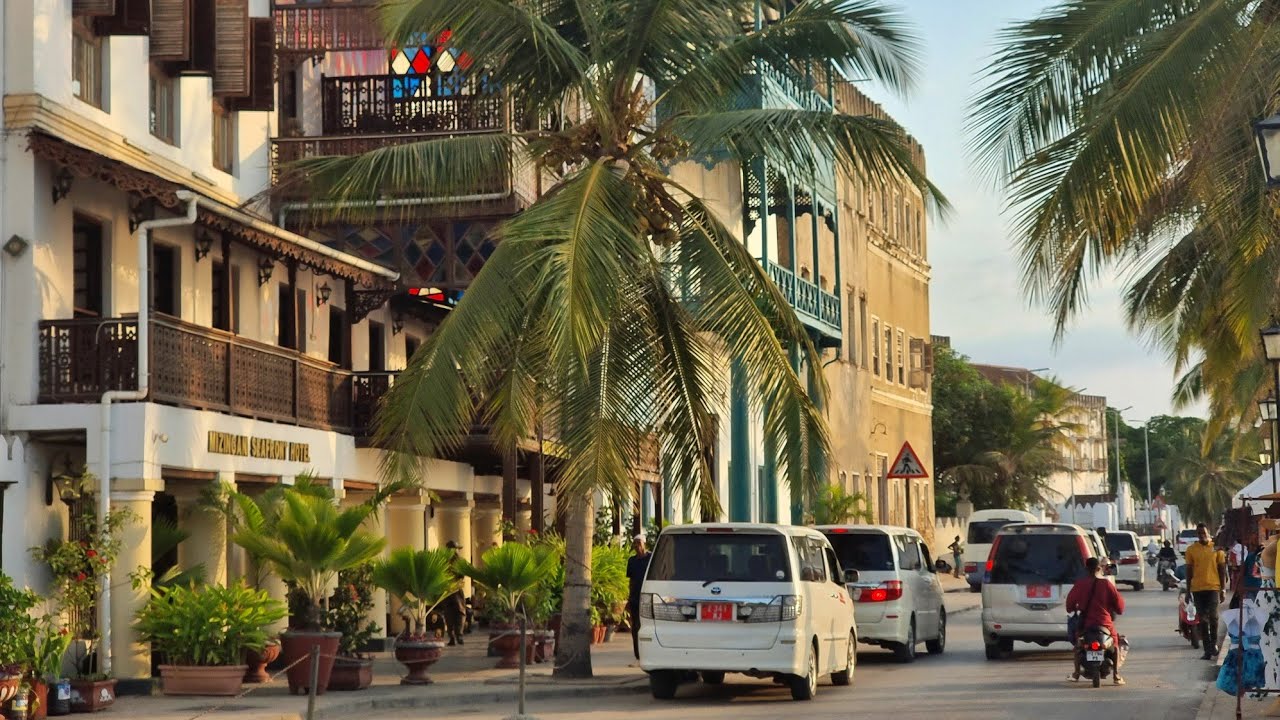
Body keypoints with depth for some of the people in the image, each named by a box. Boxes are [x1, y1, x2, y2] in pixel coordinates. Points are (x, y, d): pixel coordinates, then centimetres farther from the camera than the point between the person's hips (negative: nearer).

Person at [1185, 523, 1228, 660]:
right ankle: (1207, 649, 11)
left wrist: (1223, 589, 1)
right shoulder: (1191, 550, 5)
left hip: (1213, 587, -2)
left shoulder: (1216, 548, 3)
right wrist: (1188, 591, 6)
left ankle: (1214, 642, 9)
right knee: (1203, 619, 4)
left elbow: (1222, 570, 6)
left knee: (1213, 616, -13)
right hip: (1197, 588, 2)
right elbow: (1189, 571, 8)